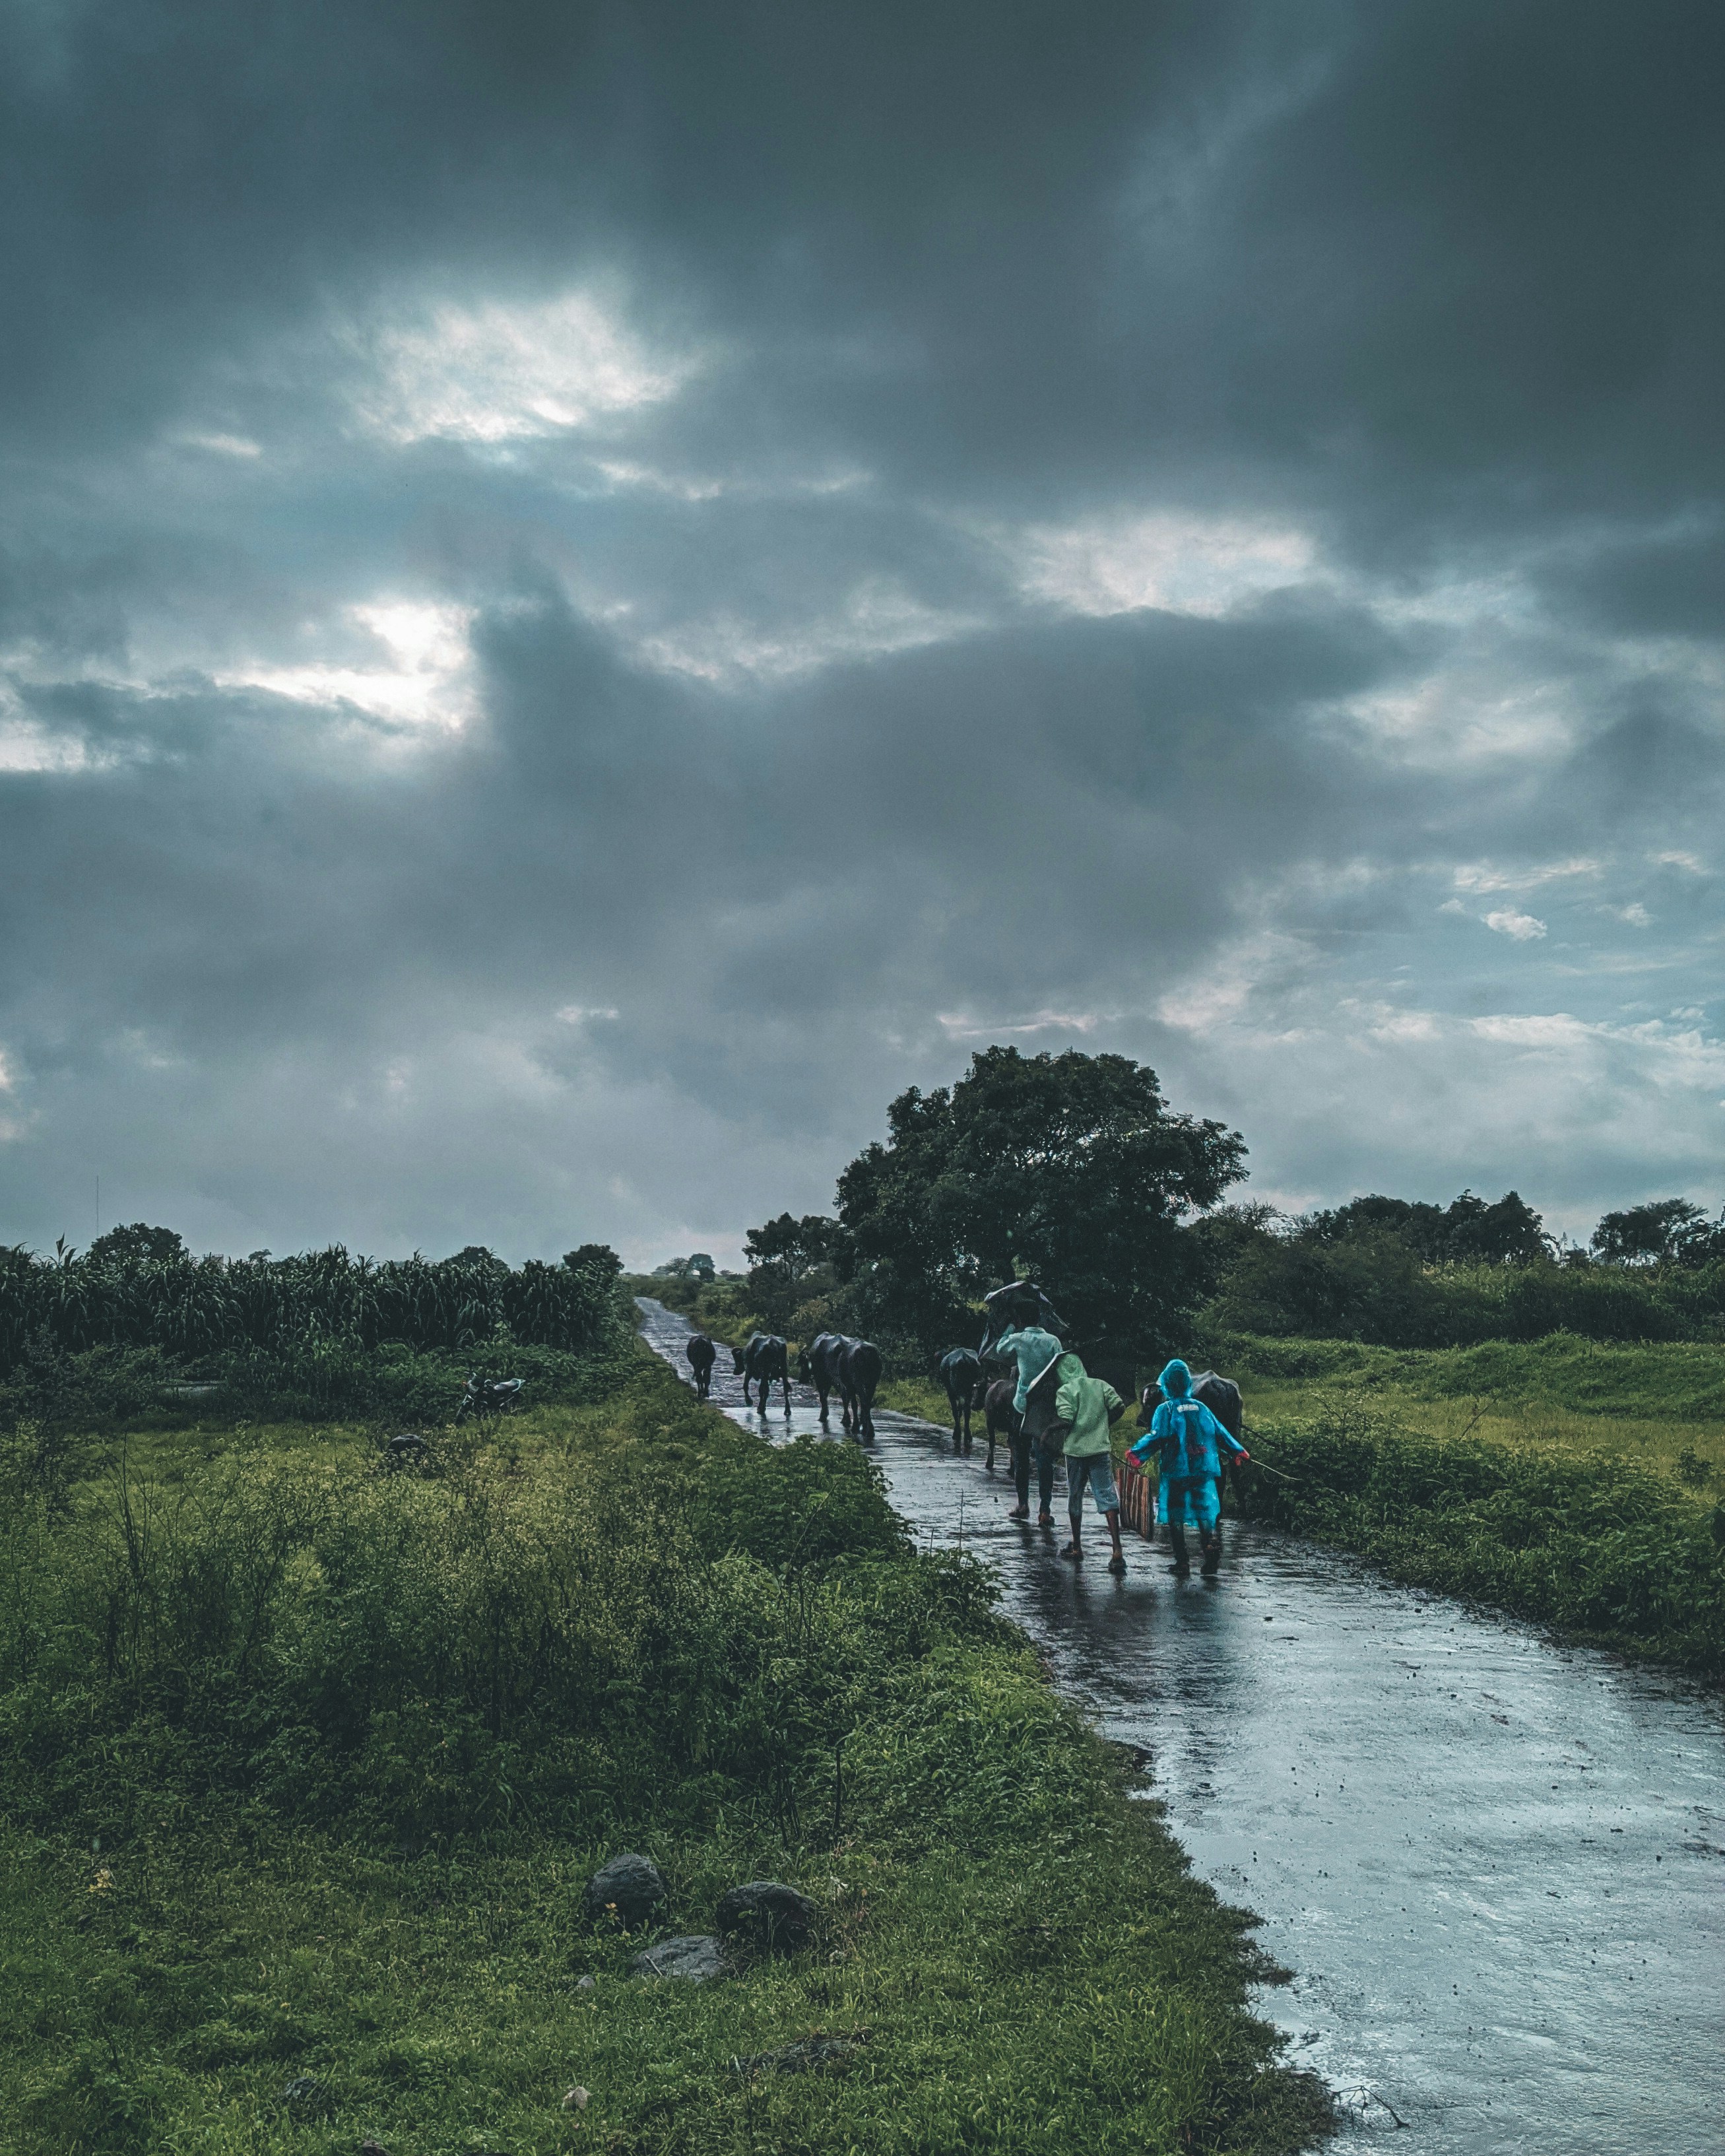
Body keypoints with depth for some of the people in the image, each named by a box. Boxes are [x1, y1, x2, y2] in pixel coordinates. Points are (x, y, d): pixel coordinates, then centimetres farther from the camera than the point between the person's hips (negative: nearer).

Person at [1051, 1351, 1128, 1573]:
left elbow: (1066, 1420, -15)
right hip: (1101, 1450, 2)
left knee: (1075, 1499, 13)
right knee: (1108, 1498, -1)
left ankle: (1076, 1548, 23)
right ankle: (1117, 1552, -13)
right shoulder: (1101, 1385, 6)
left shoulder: (1065, 1391, -5)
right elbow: (1119, 1407, 0)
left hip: (1076, 1451, -2)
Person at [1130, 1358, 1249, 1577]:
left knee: (1176, 1515, 8)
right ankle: (1211, 1545, -20)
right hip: (1204, 1469, 3)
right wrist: (1238, 1451, 22)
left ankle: (1182, 1561, 7)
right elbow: (1219, 1433, 13)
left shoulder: (1165, 1409, -5)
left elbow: (1157, 1437, -14)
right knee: (1206, 1511, 4)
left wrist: (1137, 1453, -9)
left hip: (1176, 1471, -3)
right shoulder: (1200, 1407, 9)